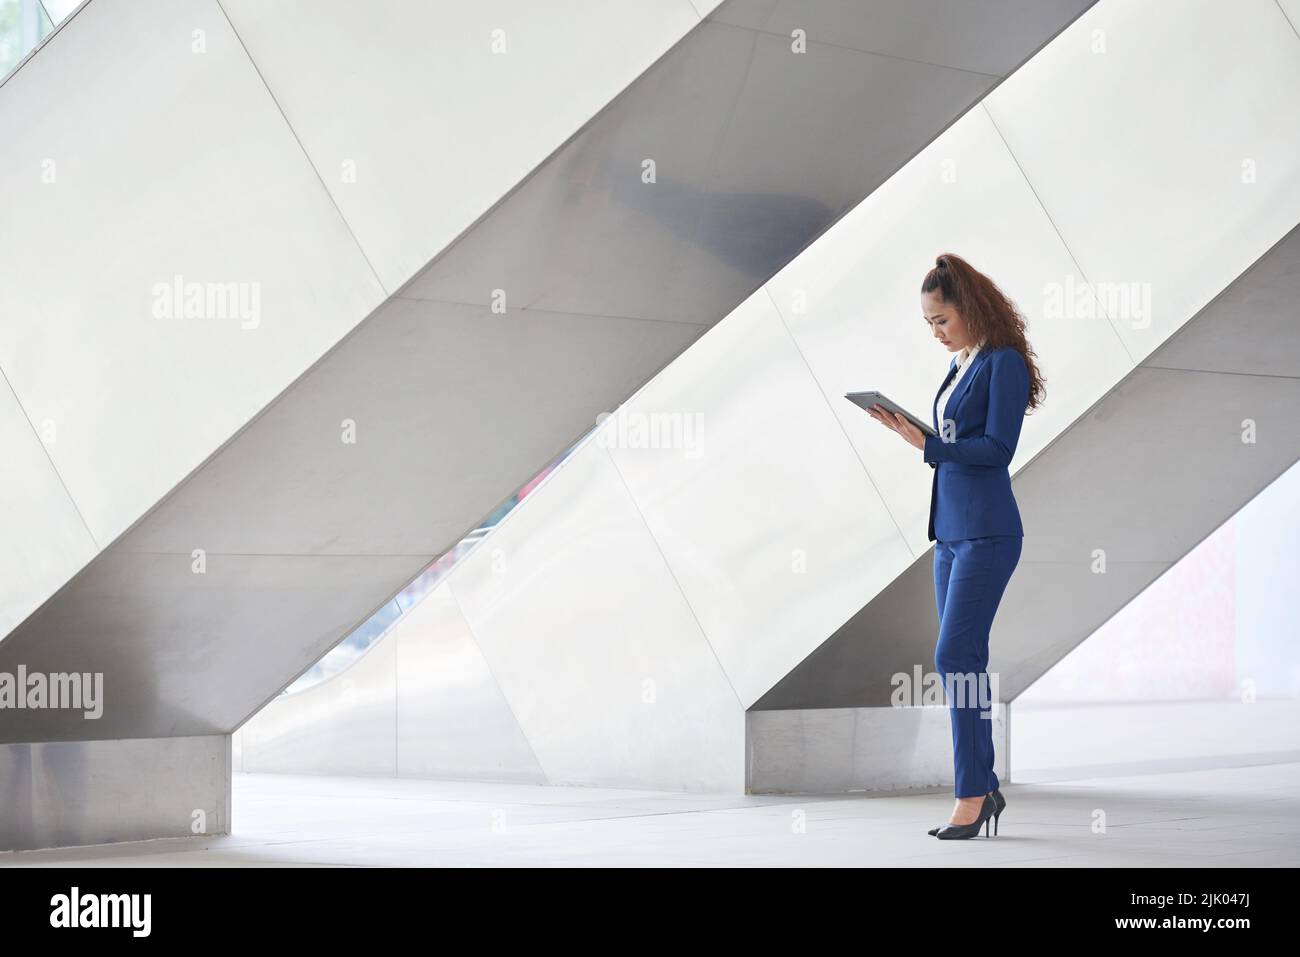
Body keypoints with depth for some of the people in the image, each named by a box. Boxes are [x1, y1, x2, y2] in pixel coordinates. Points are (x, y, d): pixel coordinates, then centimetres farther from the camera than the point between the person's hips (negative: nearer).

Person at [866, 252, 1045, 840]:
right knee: (963, 662, 8)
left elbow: (997, 447, -15)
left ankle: (972, 793, -10)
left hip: (987, 533, -9)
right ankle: (983, 789, 13)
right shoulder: (958, 367, 16)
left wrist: (925, 444, -18)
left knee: (955, 656, -14)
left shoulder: (1003, 362, -8)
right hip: (950, 532, 9)